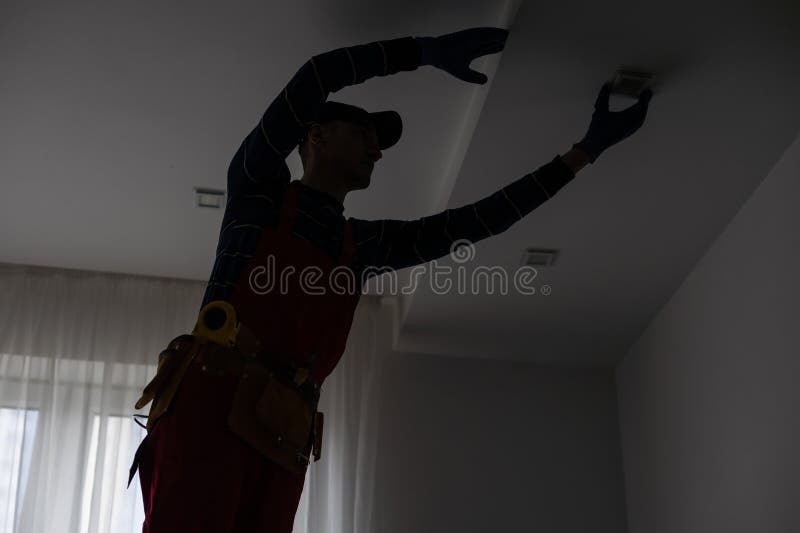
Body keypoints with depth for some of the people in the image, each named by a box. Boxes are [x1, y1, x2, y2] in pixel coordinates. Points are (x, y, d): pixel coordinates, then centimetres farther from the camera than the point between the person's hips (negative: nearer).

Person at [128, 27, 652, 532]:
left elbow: (474, 222, 21)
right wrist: (427, 51, 7)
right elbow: (317, 75, 0)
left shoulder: (364, 243, 25)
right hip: (211, 401, -5)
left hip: (281, 434, 5)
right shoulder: (258, 183, 14)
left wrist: (586, 150, 21)